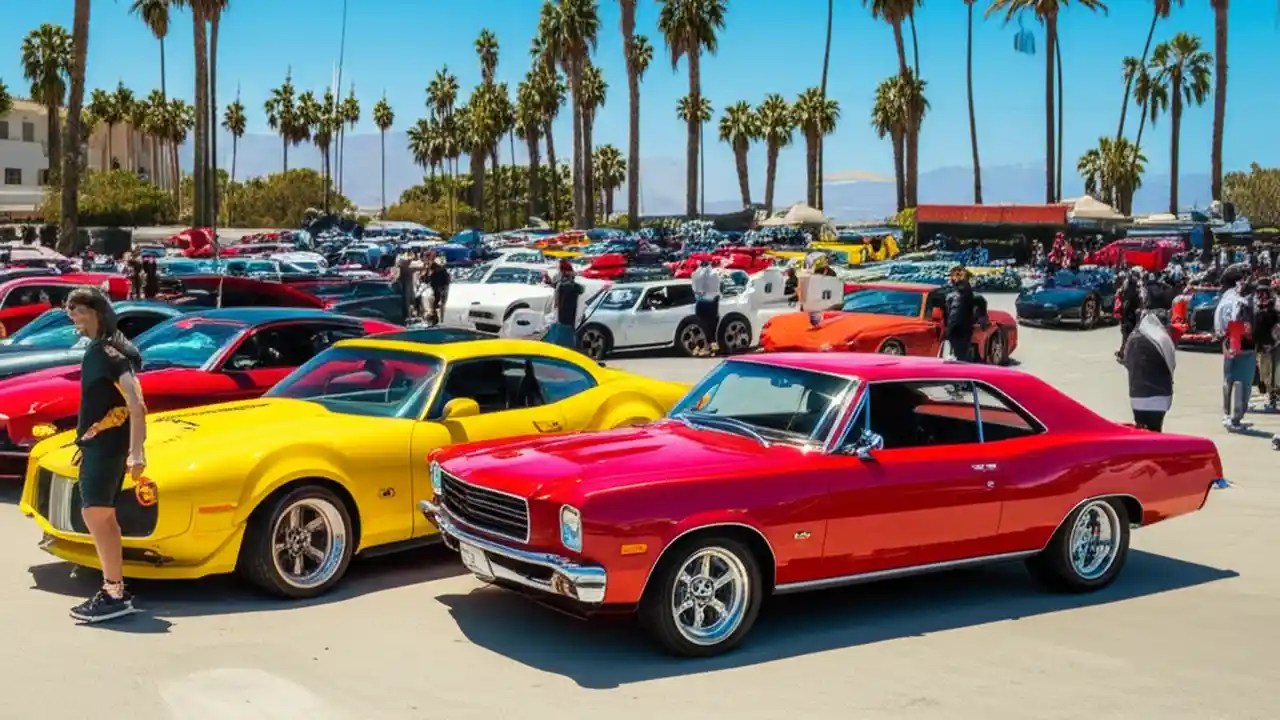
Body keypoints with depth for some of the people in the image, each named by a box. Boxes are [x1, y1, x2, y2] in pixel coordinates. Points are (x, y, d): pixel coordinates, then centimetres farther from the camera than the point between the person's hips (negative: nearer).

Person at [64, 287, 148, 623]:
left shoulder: (109, 352, -17)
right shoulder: (96, 350, 14)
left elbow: (136, 404, -25)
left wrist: (136, 453, -32)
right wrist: (86, 442, 23)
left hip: (107, 444, -10)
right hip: (97, 443, 10)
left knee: (94, 514, -13)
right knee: (103, 517, 13)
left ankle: (114, 594, -11)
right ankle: (114, 590, 18)